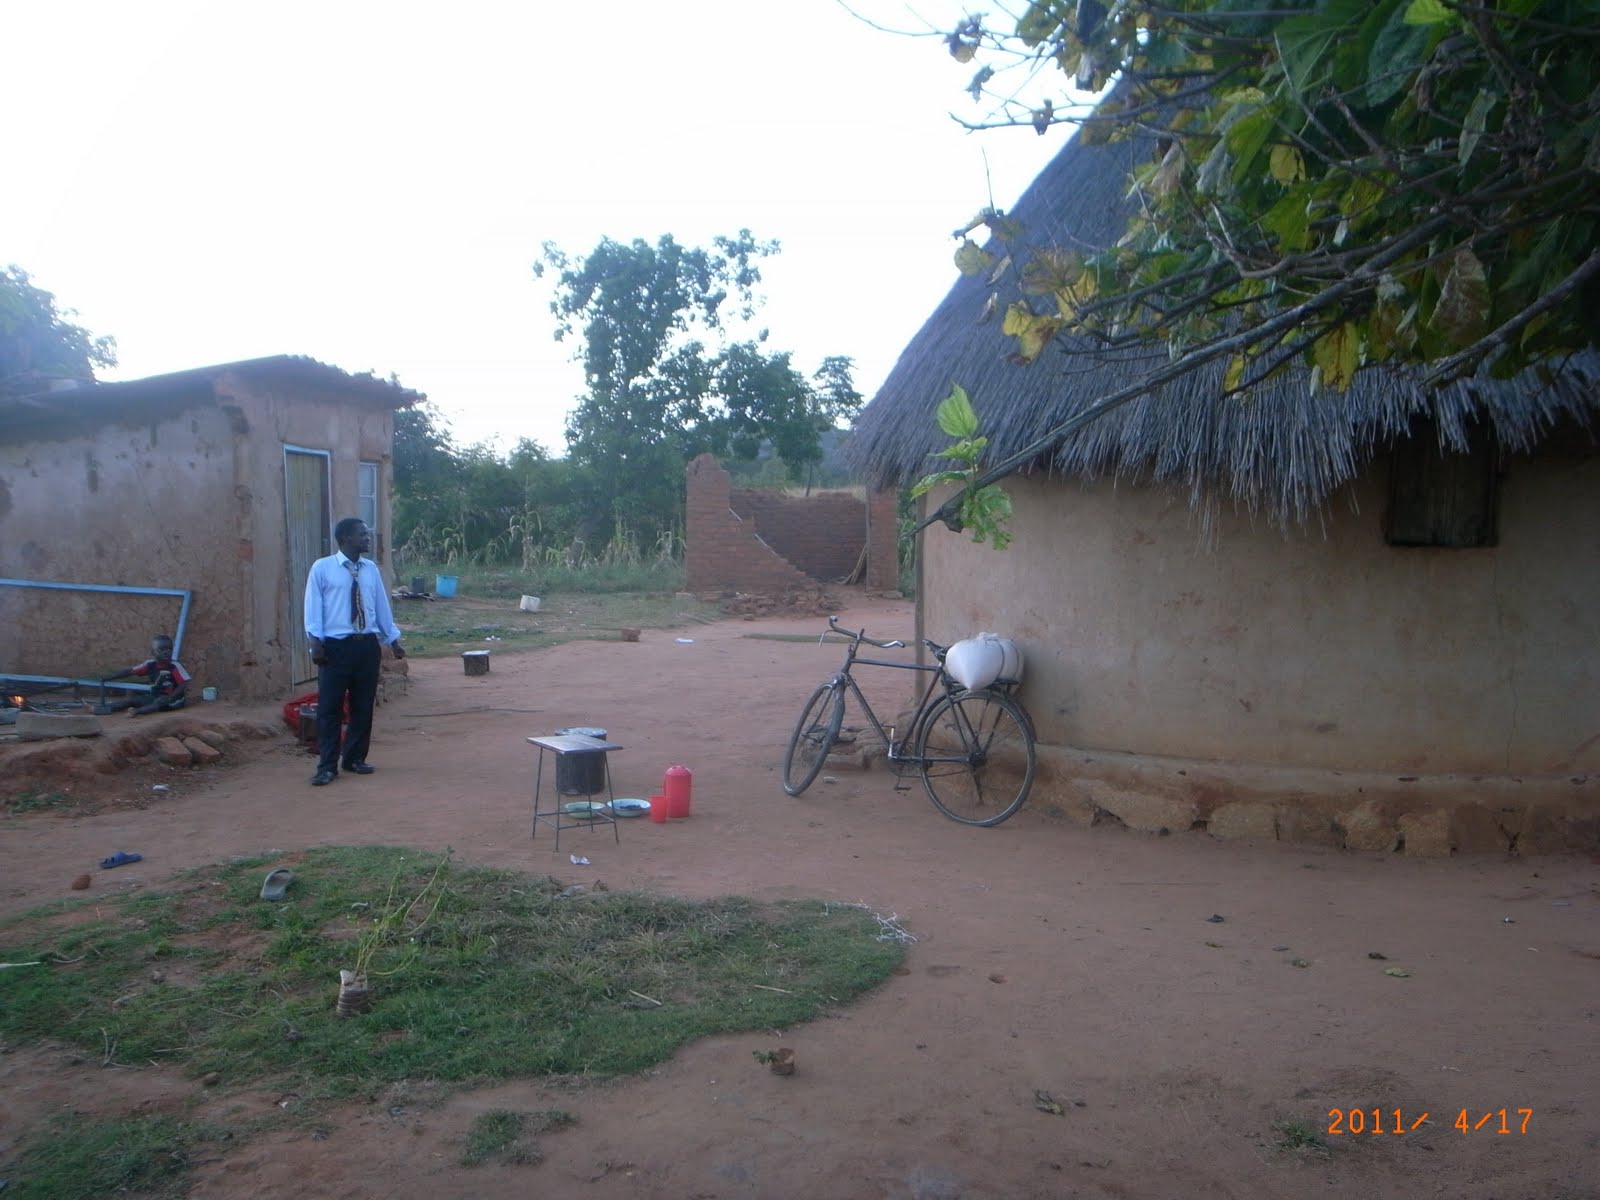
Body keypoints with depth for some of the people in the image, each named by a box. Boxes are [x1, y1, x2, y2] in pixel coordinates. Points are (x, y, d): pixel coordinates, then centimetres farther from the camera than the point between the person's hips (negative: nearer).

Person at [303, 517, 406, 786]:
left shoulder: (371, 570, 9)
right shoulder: (322, 568, -3)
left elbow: (382, 607, 14)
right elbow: (313, 606, -5)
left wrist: (393, 640, 14)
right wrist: (316, 642, -13)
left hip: (368, 645, 5)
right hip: (335, 646, -4)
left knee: (363, 706, 10)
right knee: (330, 707, -2)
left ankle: (355, 759, 24)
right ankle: (327, 766, 5)